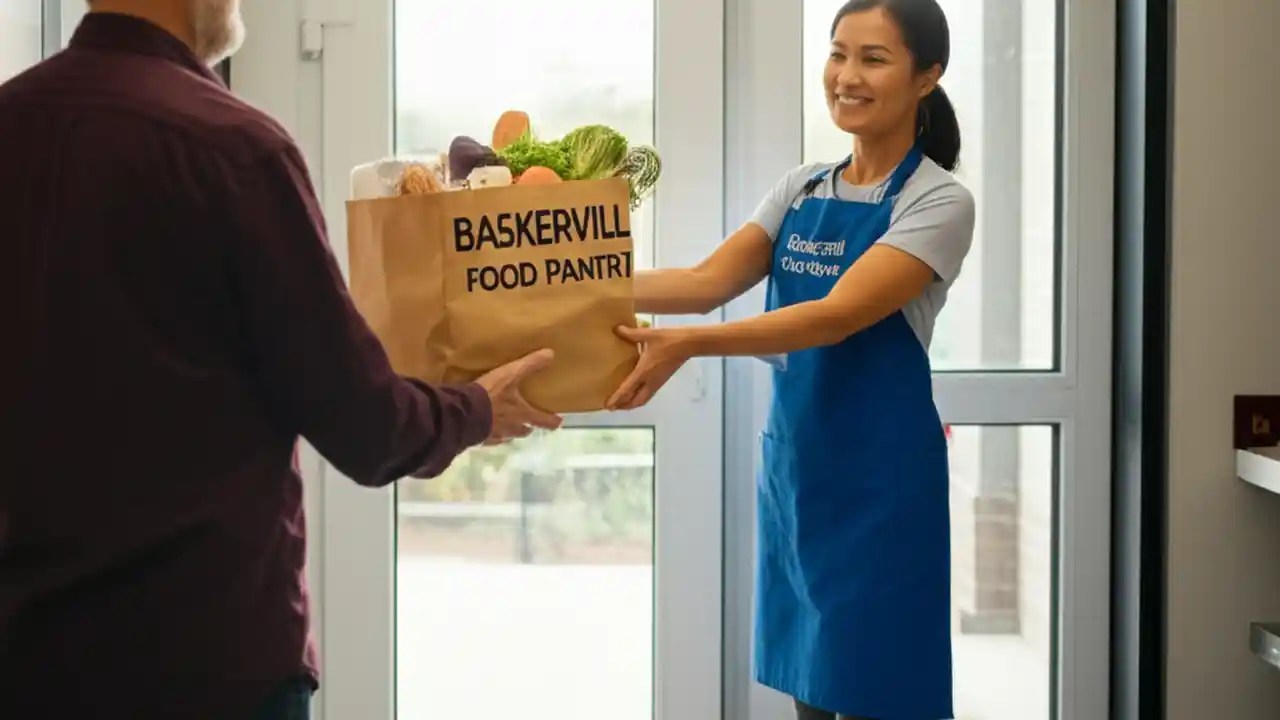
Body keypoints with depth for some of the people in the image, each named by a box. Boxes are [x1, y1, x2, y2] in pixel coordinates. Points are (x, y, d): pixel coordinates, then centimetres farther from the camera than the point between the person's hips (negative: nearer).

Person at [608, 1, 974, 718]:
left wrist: (687, 344, -32)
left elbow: (837, 315, -22)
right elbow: (711, 281, 1)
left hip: (878, 479, -6)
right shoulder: (802, 188, 10)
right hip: (792, 466, 6)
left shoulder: (940, 202, -10)